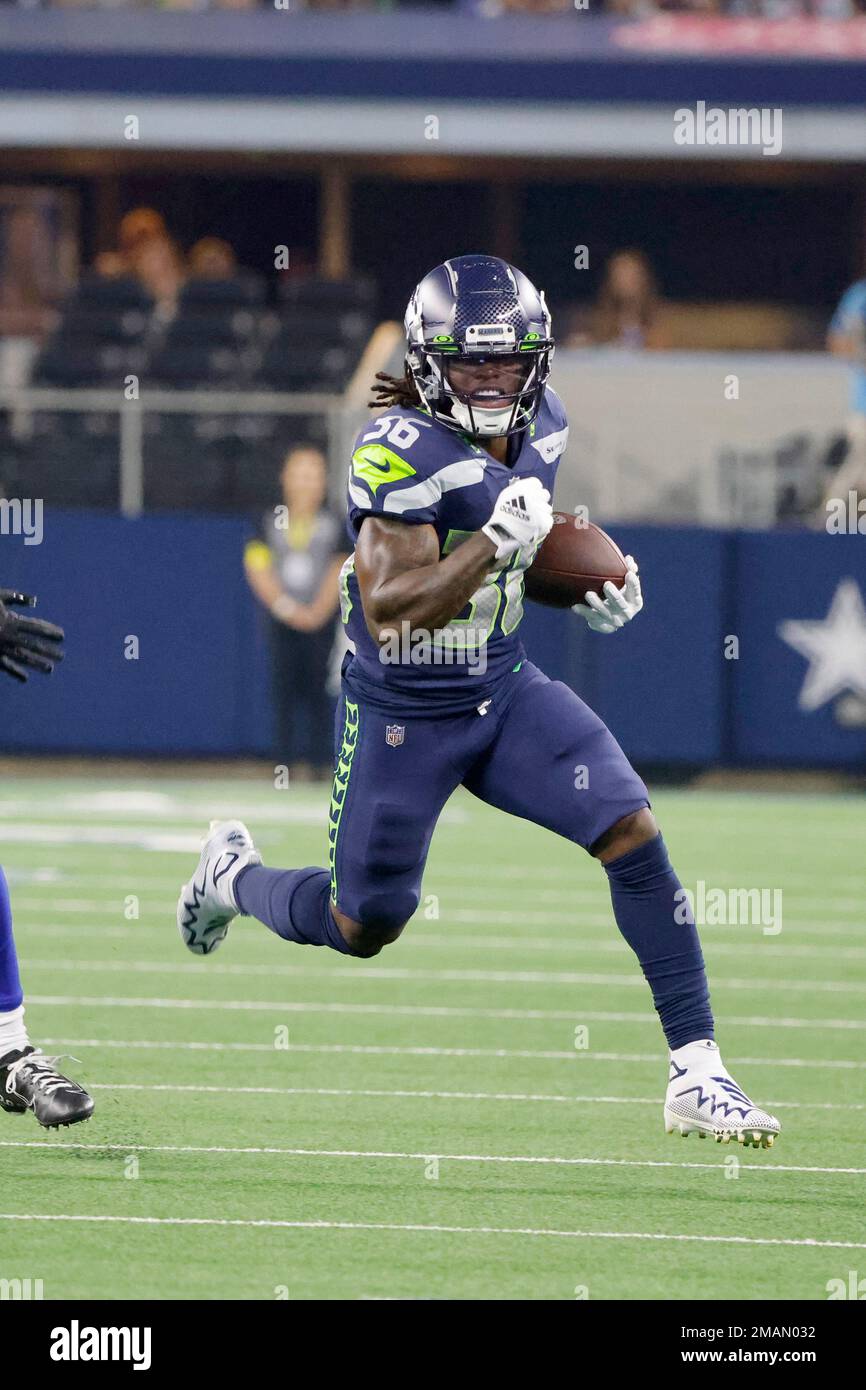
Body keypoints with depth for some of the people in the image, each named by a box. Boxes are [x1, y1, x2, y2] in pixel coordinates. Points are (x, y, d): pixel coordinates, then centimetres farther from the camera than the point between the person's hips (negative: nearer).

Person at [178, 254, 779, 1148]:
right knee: (361, 931, 10)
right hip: (403, 714, -5)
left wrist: (590, 592, 0)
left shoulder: (540, 423, -2)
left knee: (634, 832, -16)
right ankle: (234, 874, 45)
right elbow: (390, 611, -31)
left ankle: (696, 1074, -13)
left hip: (505, 693, 5)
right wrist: (499, 539, -39)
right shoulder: (400, 453, -25)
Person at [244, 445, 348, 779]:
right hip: (283, 624, 1)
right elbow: (257, 568, 0)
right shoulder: (272, 522, 4)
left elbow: (338, 572, 1)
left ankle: (320, 761, -1)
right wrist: (285, 607, -9)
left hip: (321, 621, -1)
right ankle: (289, 761, 0)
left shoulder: (332, 524, 3)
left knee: (319, 690, -3)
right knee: (285, 688, -2)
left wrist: (319, 611, -10)